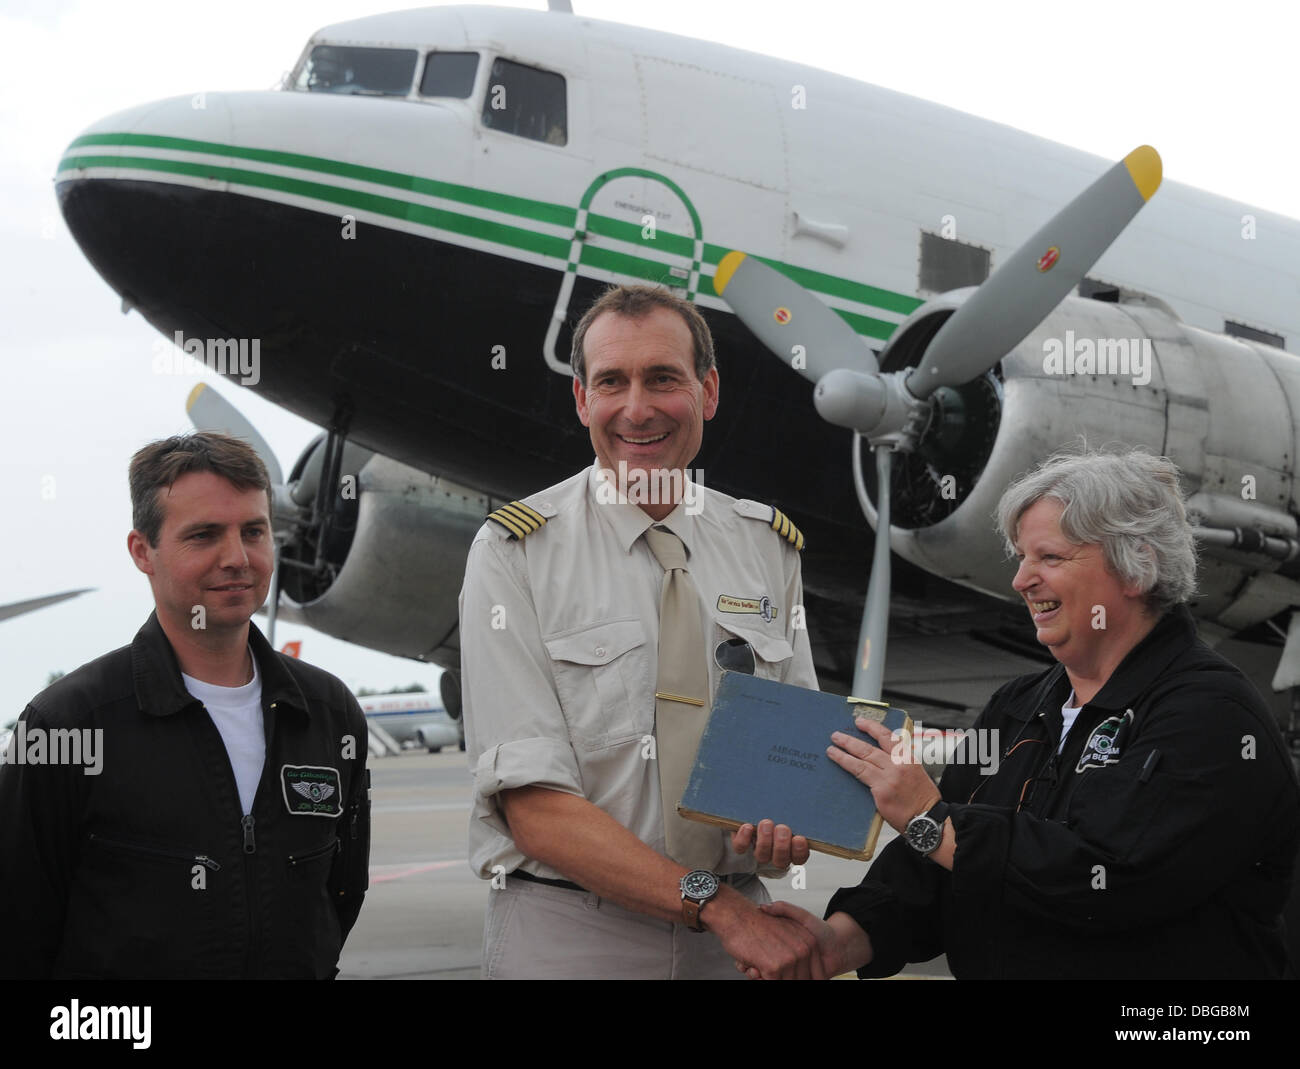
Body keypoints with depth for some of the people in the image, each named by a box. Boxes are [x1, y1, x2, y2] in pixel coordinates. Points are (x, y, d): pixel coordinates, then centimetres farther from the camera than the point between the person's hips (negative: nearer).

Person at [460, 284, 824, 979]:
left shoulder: (768, 545, 5)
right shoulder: (515, 552, -8)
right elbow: (536, 810, -15)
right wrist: (715, 903, -22)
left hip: (735, 928, 4)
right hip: (563, 939, -4)